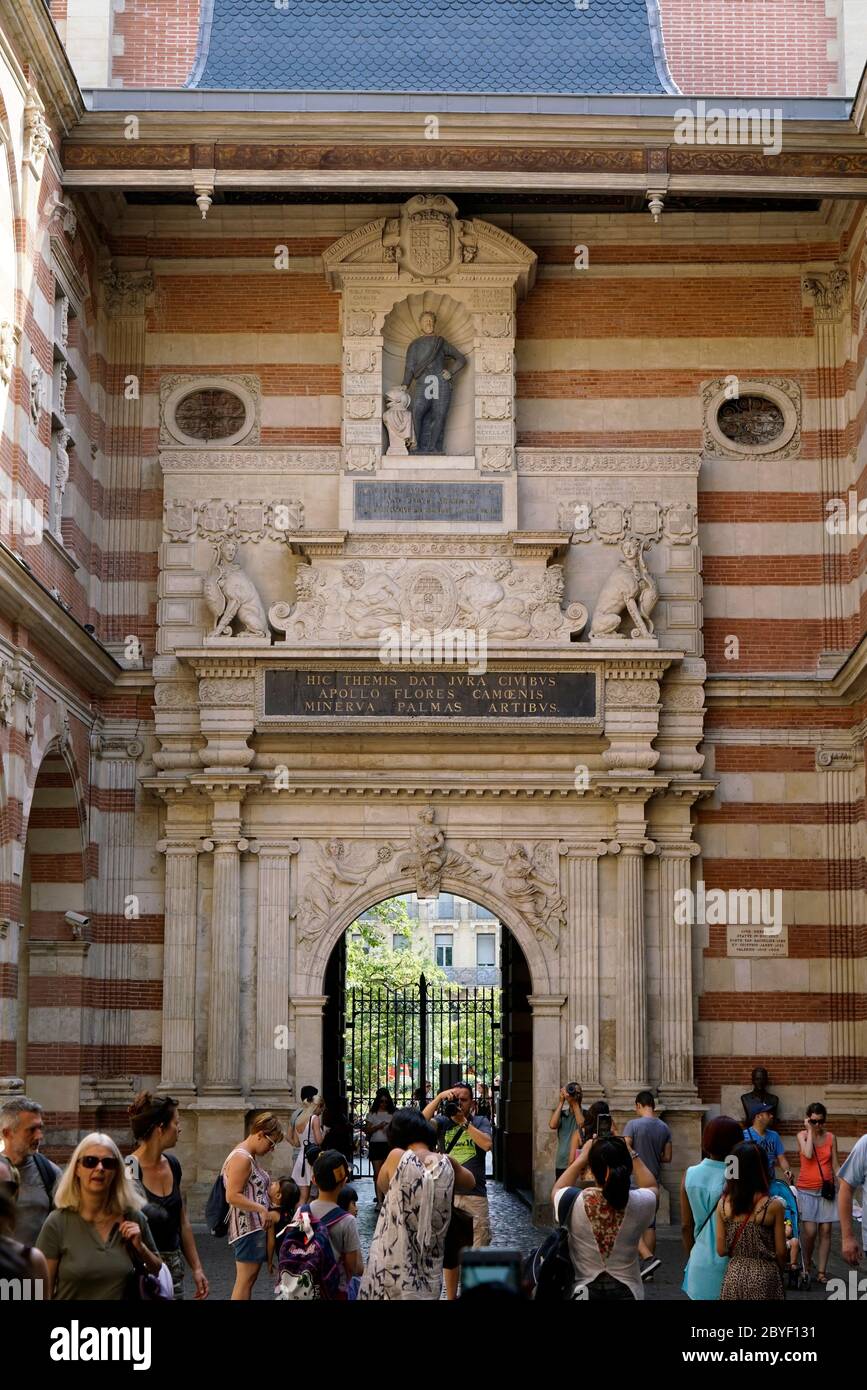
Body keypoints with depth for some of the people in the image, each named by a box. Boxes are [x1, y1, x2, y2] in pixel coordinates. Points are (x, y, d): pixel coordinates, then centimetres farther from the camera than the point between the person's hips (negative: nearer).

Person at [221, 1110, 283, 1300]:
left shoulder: (251, 1157, 17)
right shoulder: (241, 1158, -16)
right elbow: (232, 1196, -21)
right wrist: (263, 1210, -22)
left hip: (255, 1226, 11)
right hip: (247, 1226, -11)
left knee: (249, 1278, 11)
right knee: (245, 1279, -11)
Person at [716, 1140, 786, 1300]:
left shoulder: (723, 1204, -6)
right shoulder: (773, 1205, -14)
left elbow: (721, 1250, -1)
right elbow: (780, 1251, -7)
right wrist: (780, 1273, 12)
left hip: (734, 1274, 3)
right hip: (764, 1276, -2)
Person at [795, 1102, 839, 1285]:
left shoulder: (830, 1138, 5)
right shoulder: (802, 1136, -1)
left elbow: (835, 1165, 9)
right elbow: (808, 1154, -20)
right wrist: (810, 1131, -11)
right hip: (807, 1190, -2)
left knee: (825, 1231, -1)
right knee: (810, 1232, -9)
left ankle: (821, 1272, 4)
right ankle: (807, 1266, 14)